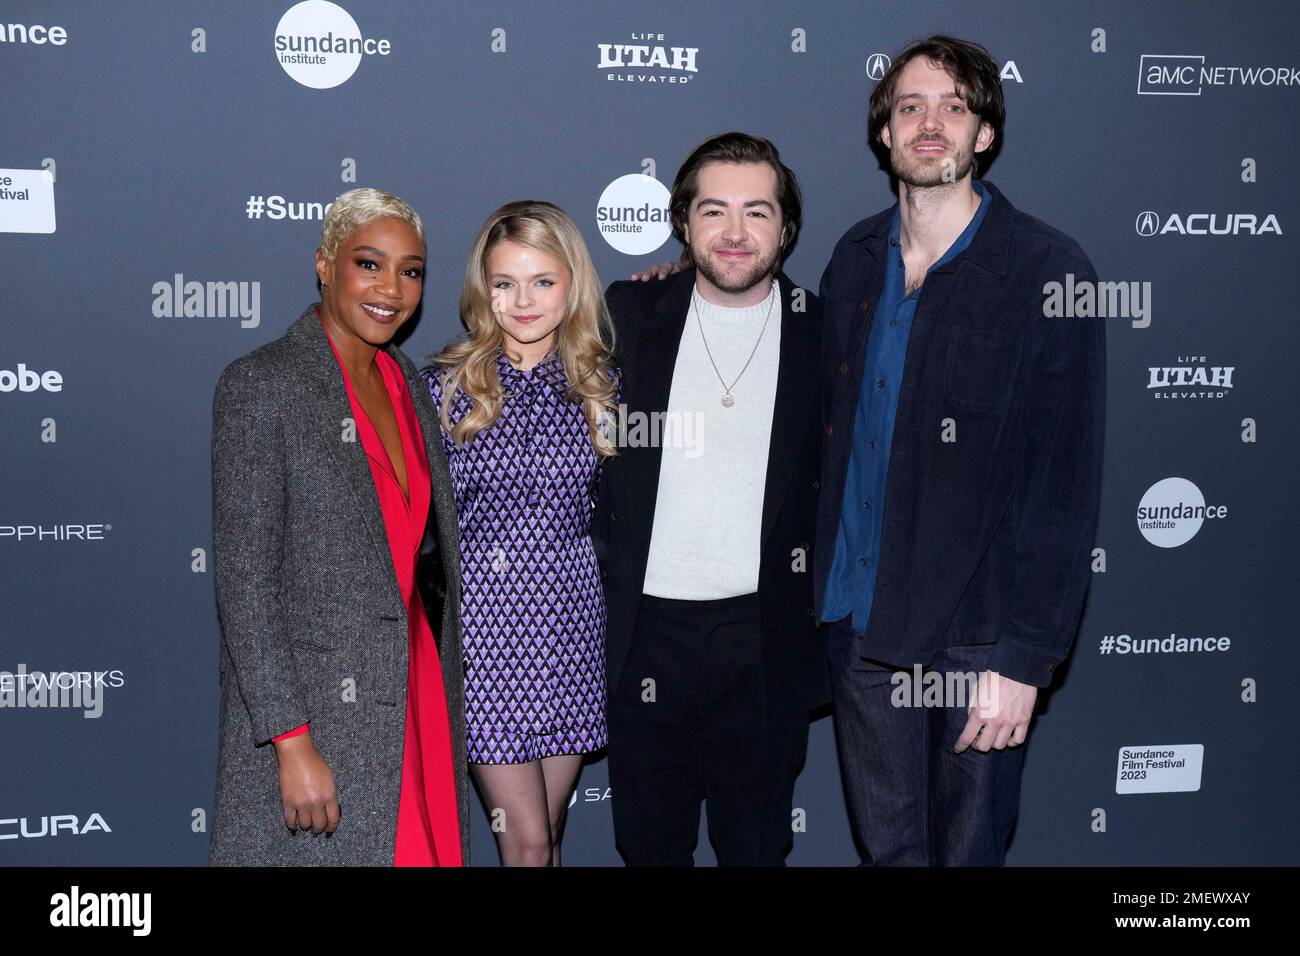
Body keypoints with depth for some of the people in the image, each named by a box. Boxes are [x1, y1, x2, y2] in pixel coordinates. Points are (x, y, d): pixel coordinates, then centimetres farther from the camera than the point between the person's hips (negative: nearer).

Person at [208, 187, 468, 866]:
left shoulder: (408, 385, 9)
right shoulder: (260, 384, -11)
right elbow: (244, 580, -15)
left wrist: (439, 697, 11)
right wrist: (292, 744, -18)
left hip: (415, 698, 6)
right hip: (314, 715, -6)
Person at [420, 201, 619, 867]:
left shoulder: (600, 386, 4)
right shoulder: (443, 386, -4)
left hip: (571, 615, 3)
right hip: (483, 618, -2)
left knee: (547, 836, 12)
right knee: (528, 842, 0)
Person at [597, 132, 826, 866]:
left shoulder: (823, 331, 0)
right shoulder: (628, 316, 2)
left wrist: (823, 601, -5)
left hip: (766, 642, -1)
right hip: (647, 633, 1)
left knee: (757, 845, 14)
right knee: (650, 842, 16)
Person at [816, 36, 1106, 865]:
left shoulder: (1047, 270, -11)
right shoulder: (857, 259, 5)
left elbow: (1065, 484, -13)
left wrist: (1025, 657, -15)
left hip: (975, 632, -4)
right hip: (859, 617, 4)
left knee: (968, 846, 12)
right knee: (886, 844, 17)